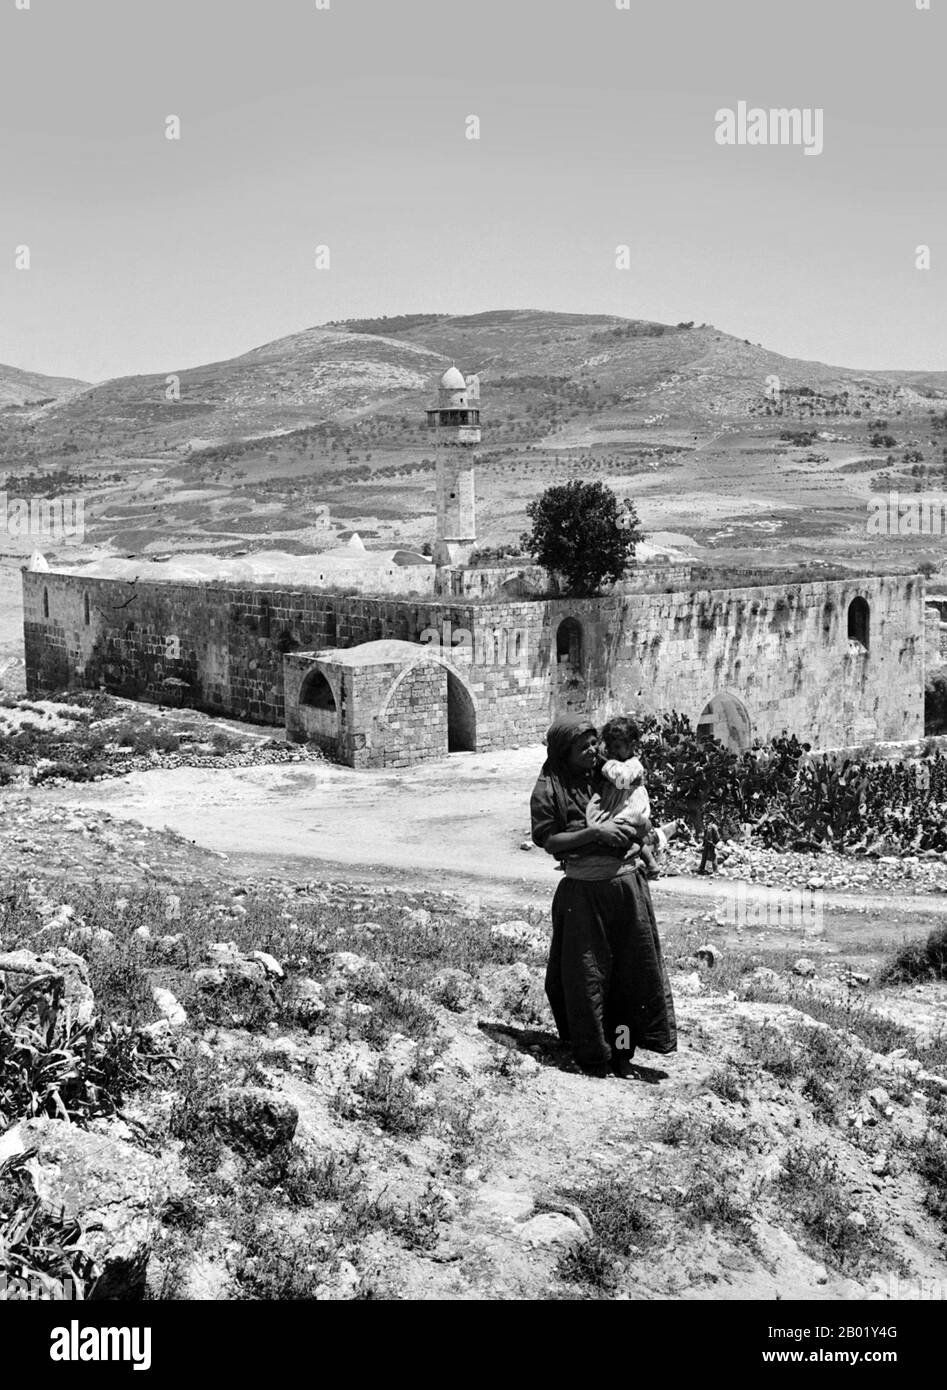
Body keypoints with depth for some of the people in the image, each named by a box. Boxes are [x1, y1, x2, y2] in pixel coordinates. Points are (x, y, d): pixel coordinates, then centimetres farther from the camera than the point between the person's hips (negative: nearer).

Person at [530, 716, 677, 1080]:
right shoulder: (548, 789, -5)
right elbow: (549, 841, -10)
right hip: (583, 892, -5)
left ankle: (621, 1050, 19)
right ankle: (592, 1054, 16)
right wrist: (594, 832, -18)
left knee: (632, 969, 7)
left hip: (628, 883, 5)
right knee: (587, 974, 2)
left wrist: (636, 831, 5)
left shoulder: (607, 776, 10)